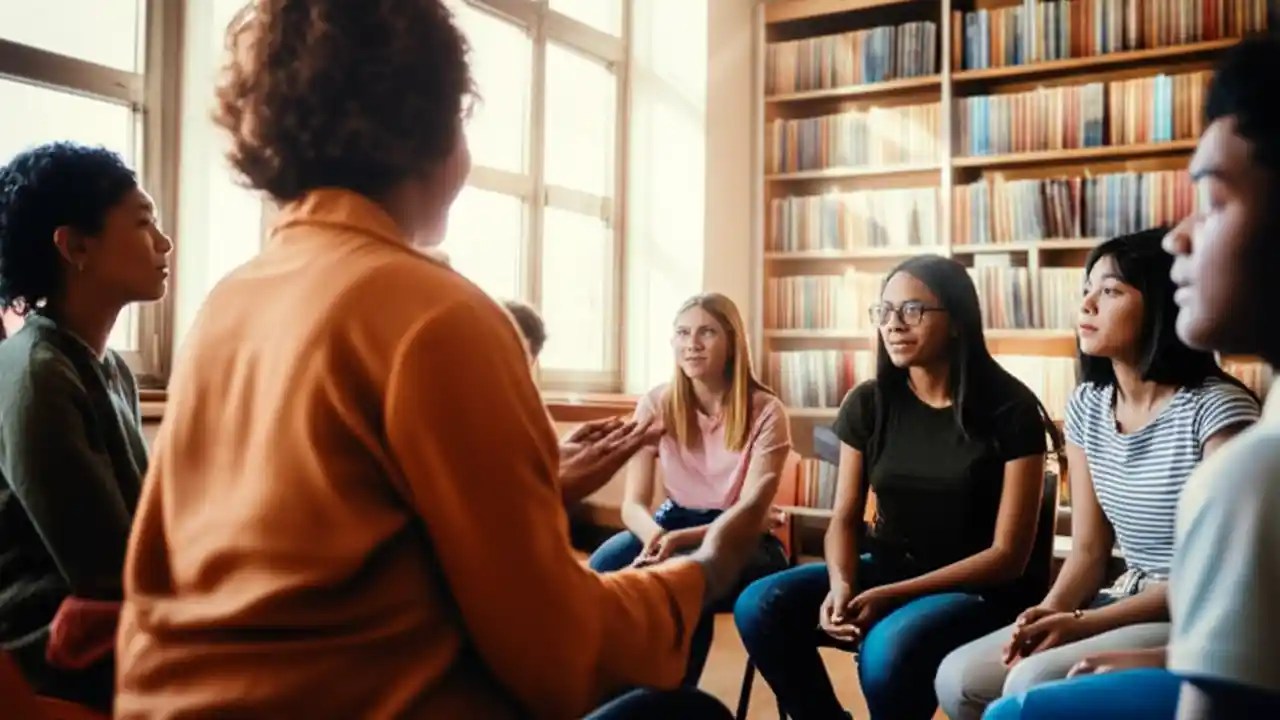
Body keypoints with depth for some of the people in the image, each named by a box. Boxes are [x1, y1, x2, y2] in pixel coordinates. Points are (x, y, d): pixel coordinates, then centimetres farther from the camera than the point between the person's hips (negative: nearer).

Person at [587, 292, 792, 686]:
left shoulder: (766, 411, -14)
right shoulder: (655, 405, -5)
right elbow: (633, 504, -10)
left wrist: (678, 539, -35)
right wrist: (655, 535, -35)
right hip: (675, 522, 3)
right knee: (605, 567, -29)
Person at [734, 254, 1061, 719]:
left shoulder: (1010, 410, -11)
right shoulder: (868, 404, 1)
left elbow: (1008, 554, -13)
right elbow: (845, 519, 3)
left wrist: (892, 595, -21)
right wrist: (841, 585, -19)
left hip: (979, 591, -4)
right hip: (885, 570, 5)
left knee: (890, 646, -35)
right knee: (761, 607, -18)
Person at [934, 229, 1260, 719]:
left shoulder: (1217, 407, -15)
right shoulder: (1087, 406, 6)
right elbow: (1089, 550, 7)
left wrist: (1084, 624, -21)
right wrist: (1049, 612, -14)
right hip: (1125, 608, 7)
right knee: (960, 678, -8)